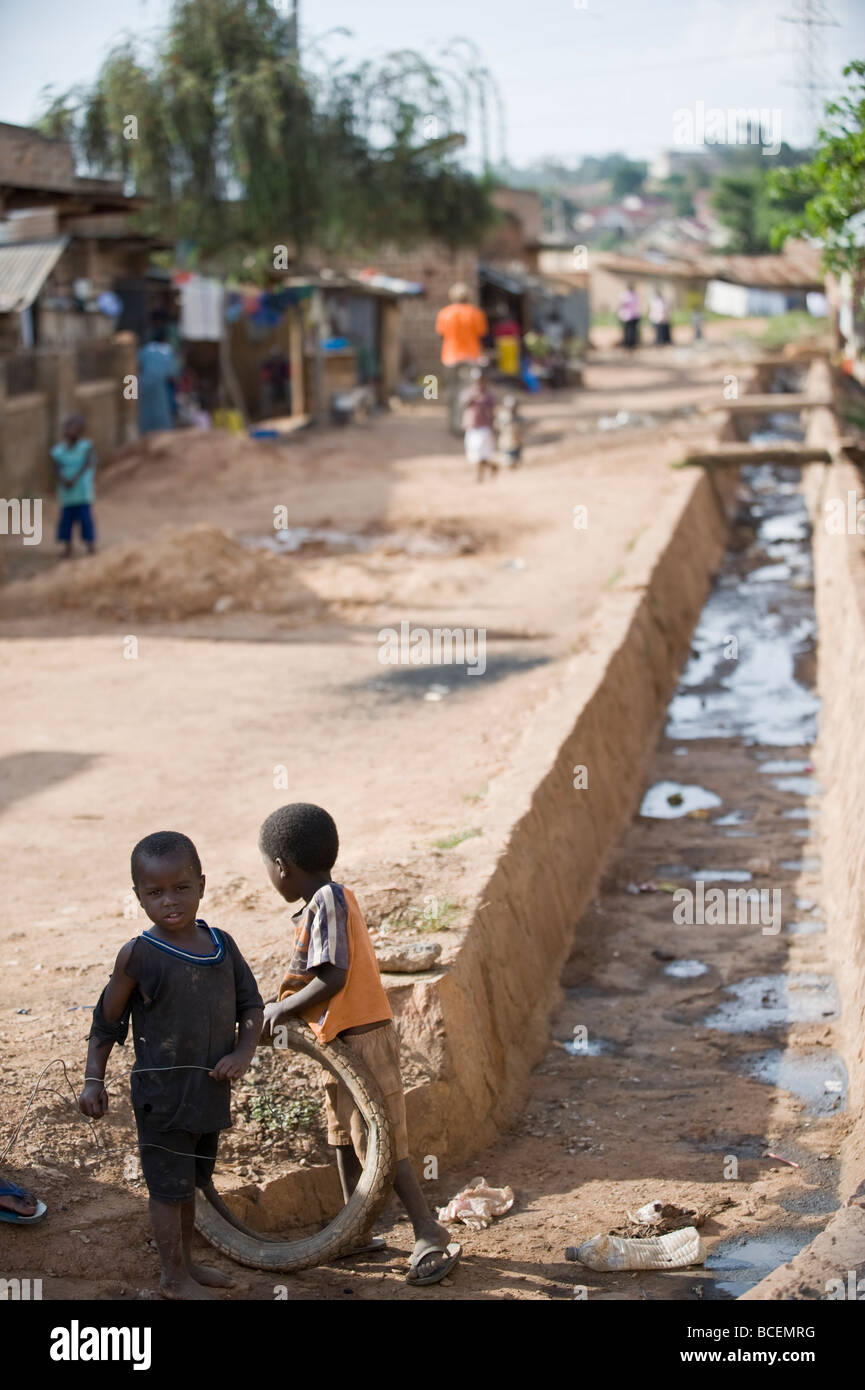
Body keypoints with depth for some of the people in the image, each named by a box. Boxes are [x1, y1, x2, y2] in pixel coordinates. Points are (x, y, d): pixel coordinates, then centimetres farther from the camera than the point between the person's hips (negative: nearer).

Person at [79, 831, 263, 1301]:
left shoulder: (222, 944, -1)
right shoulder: (138, 957, -15)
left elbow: (251, 1004, 5)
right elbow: (106, 1021, -5)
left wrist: (242, 1054, -11)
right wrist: (94, 1080, -10)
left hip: (210, 1090, 5)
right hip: (162, 1094, -5)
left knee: (189, 1181, 21)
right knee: (168, 1187, 7)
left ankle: (186, 1262, 38)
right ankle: (175, 1278, 22)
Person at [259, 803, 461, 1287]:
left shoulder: (326, 903, -18)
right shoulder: (336, 897, 11)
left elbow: (332, 979, -26)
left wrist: (282, 1009, -14)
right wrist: (283, 1008, 9)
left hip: (362, 1039, -10)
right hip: (345, 1039, 10)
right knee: (345, 1136, 17)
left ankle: (432, 1240, -3)